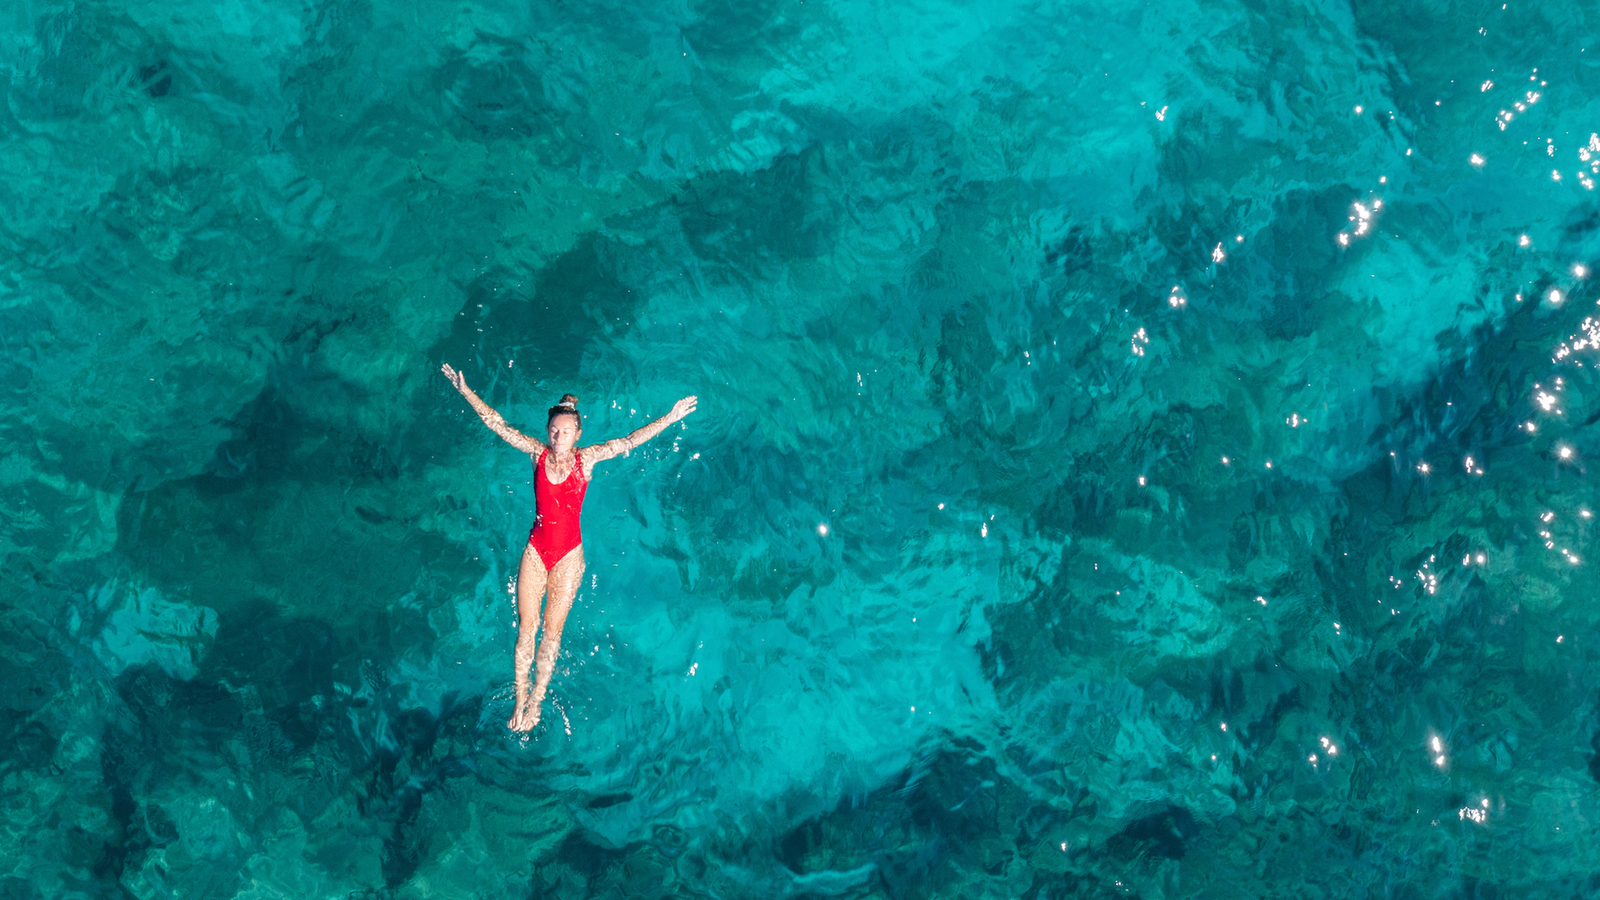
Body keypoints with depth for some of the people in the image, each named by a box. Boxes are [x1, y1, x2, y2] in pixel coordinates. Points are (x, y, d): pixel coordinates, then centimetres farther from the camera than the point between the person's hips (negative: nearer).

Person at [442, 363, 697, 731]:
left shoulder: (586, 459, -9)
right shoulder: (538, 453, -5)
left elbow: (631, 440, -13)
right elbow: (497, 424, -2)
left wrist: (670, 418, -21)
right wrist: (465, 391, -3)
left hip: (568, 555, -1)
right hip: (535, 551, 1)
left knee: (552, 630, 7)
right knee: (525, 627, 2)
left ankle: (536, 700, 21)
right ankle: (520, 700, 15)